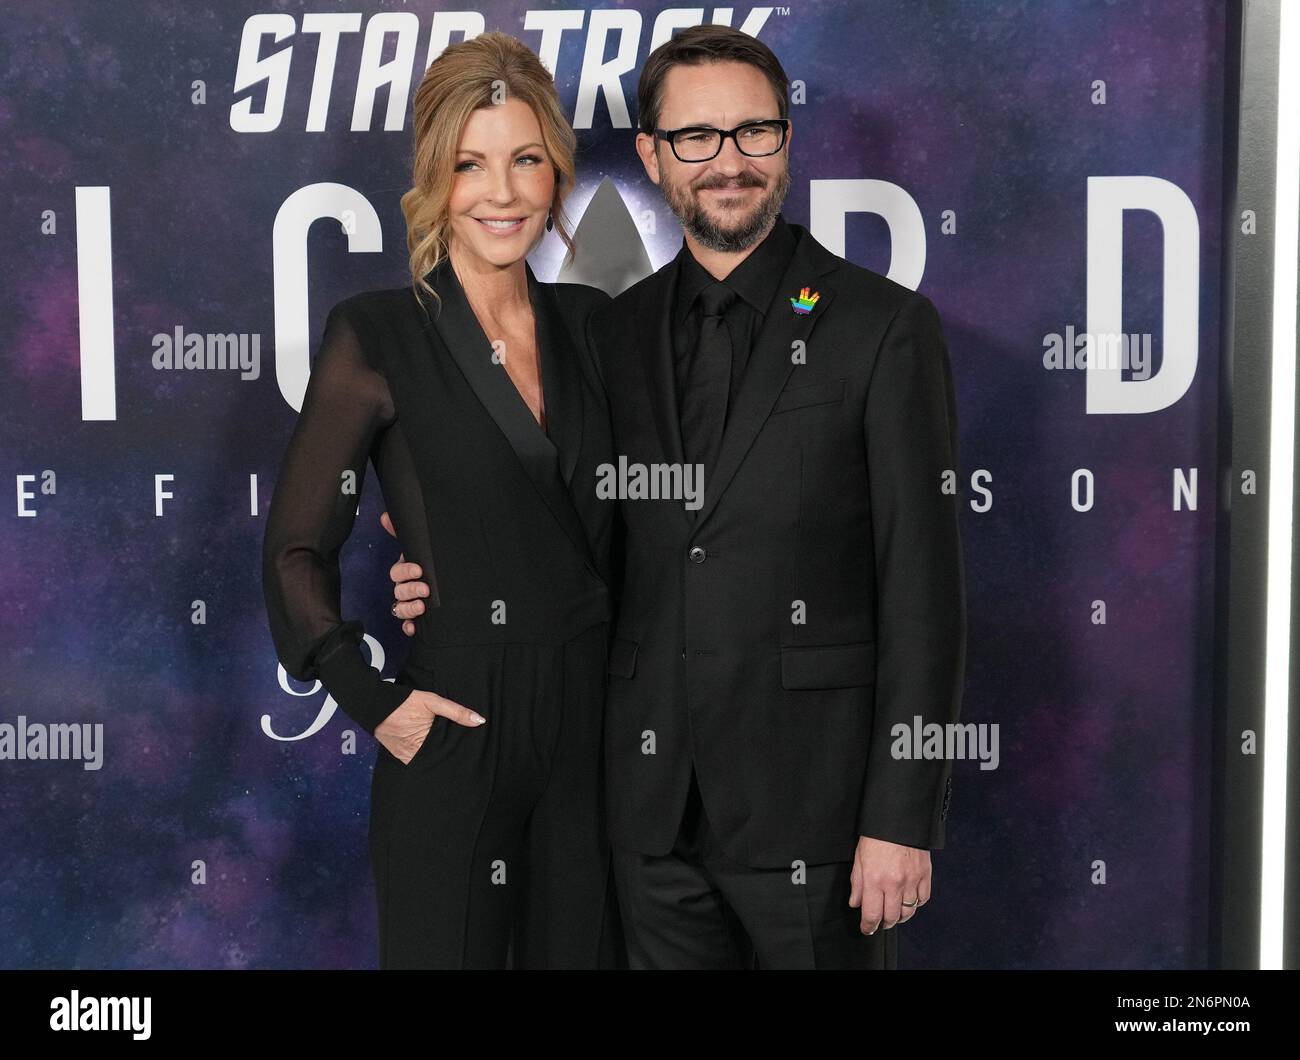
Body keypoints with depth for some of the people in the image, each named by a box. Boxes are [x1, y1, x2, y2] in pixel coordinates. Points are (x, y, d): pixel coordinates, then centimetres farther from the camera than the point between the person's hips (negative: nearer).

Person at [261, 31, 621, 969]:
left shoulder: (591, 322, 5)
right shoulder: (378, 335, -8)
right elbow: (296, 549, -4)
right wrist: (372, 702, -11)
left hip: (591, 734, 4)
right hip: (452, 743, -4)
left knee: (580, 948, 15)